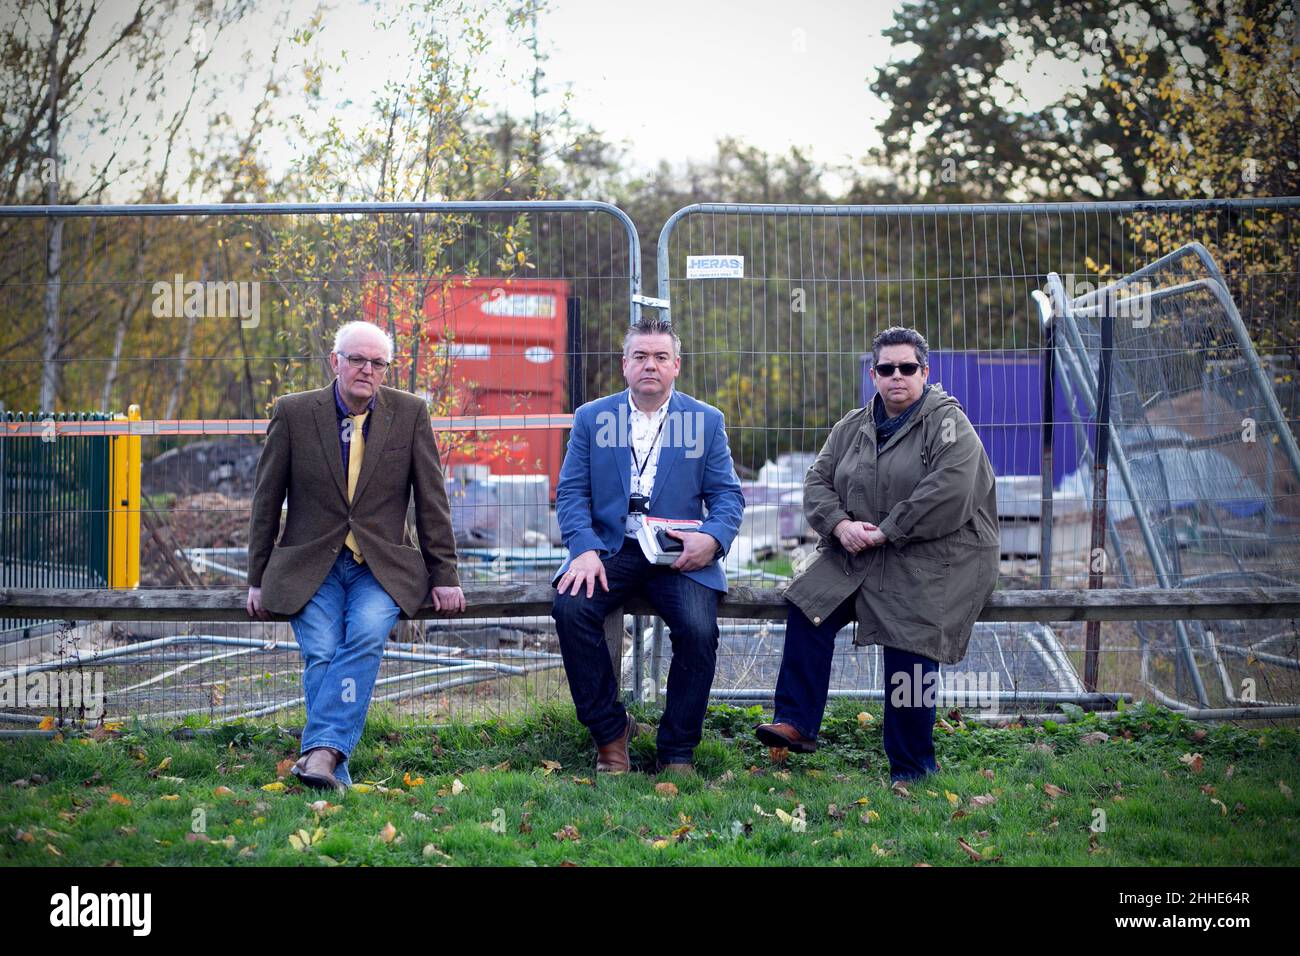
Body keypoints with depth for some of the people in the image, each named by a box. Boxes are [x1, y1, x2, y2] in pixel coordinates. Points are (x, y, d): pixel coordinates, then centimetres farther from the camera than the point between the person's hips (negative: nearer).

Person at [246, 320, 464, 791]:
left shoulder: (410, 413, 3)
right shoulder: (293, 412, 1)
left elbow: (431, 500, 6)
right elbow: (266, 500, 7)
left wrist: (444, 576, 2)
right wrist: (257, 580, 5)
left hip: (381, 568, 0)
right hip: (310, 566, 0)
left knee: (367, 634, -30)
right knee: (321, 651, -24)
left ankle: (322, 749, -36)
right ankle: (336, 773, -27)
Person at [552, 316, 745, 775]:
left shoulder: (707, 421, 10)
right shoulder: (591, 418, 10)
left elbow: (728, 495, 6)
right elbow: (571, 493, 4)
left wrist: (712, 539, -16)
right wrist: (584, 550, -15)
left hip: (681, 556, -1)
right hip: (610, 549, 1)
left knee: (699, 629, -28)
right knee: (571, 607, -29)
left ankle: (677, 752, -8)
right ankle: (610, 734, -10)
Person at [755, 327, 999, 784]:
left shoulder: (949, 424, -6)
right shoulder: (853, 426, 14)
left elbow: (946, 494, -19)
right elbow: (818, 480, 11)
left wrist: (884, 532, -18)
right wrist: (840, 524, -11)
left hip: (934, 557, -6)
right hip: (858, 554, 6)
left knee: (909, 640, -23)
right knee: (807, 605, -16)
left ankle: (912, 769, -11)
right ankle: (797, 723, -12)